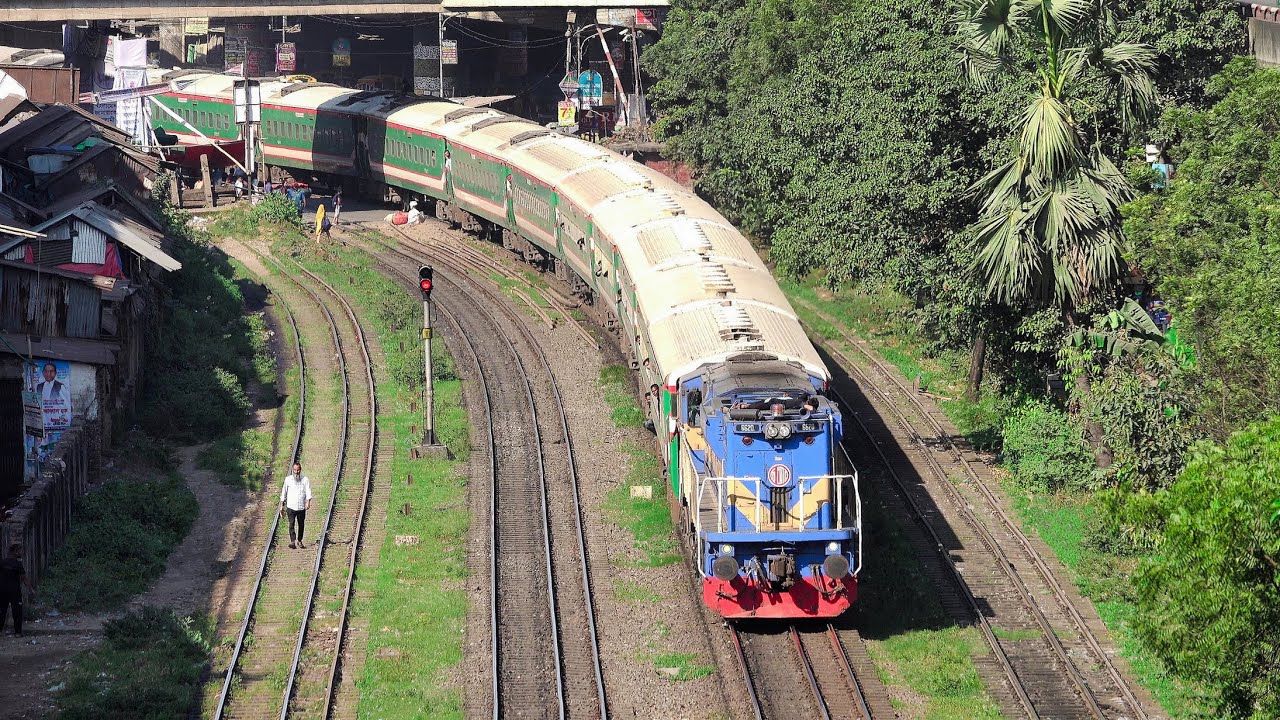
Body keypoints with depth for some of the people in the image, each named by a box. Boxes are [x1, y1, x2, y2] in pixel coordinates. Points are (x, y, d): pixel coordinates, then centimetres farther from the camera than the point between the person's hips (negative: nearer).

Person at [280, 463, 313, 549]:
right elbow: (284, 492, 14)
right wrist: (282, 505, 14)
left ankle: (299, 541, 28)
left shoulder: (305, 479, 3)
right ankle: (292, 541, -23)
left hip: (301, 507, 1)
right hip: (291, 506, -1)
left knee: (301, 525, 11)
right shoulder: (288, 480, 6)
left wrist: (308, 502, -24)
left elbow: (308, 491, -7)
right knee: (291, 524, -15)